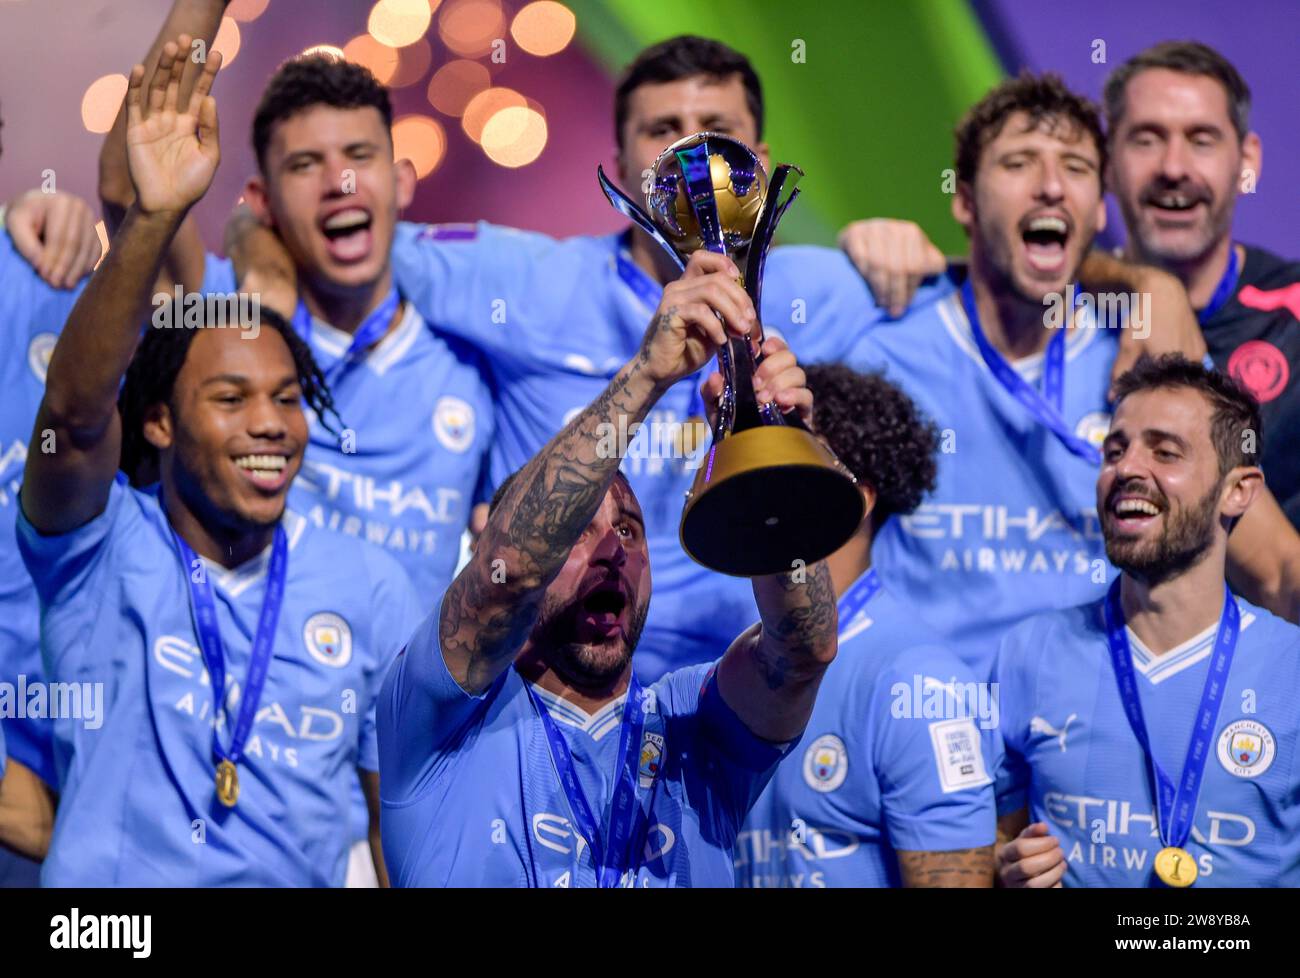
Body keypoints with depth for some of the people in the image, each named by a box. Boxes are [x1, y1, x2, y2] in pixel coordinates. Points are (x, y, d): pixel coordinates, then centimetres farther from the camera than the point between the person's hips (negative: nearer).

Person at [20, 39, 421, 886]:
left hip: (304, 879, 5)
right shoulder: (103, 553, 0)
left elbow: (405, 808, 11)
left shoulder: (369, 586, 7)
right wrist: (154, 217, -27)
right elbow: (73, 412, -18)